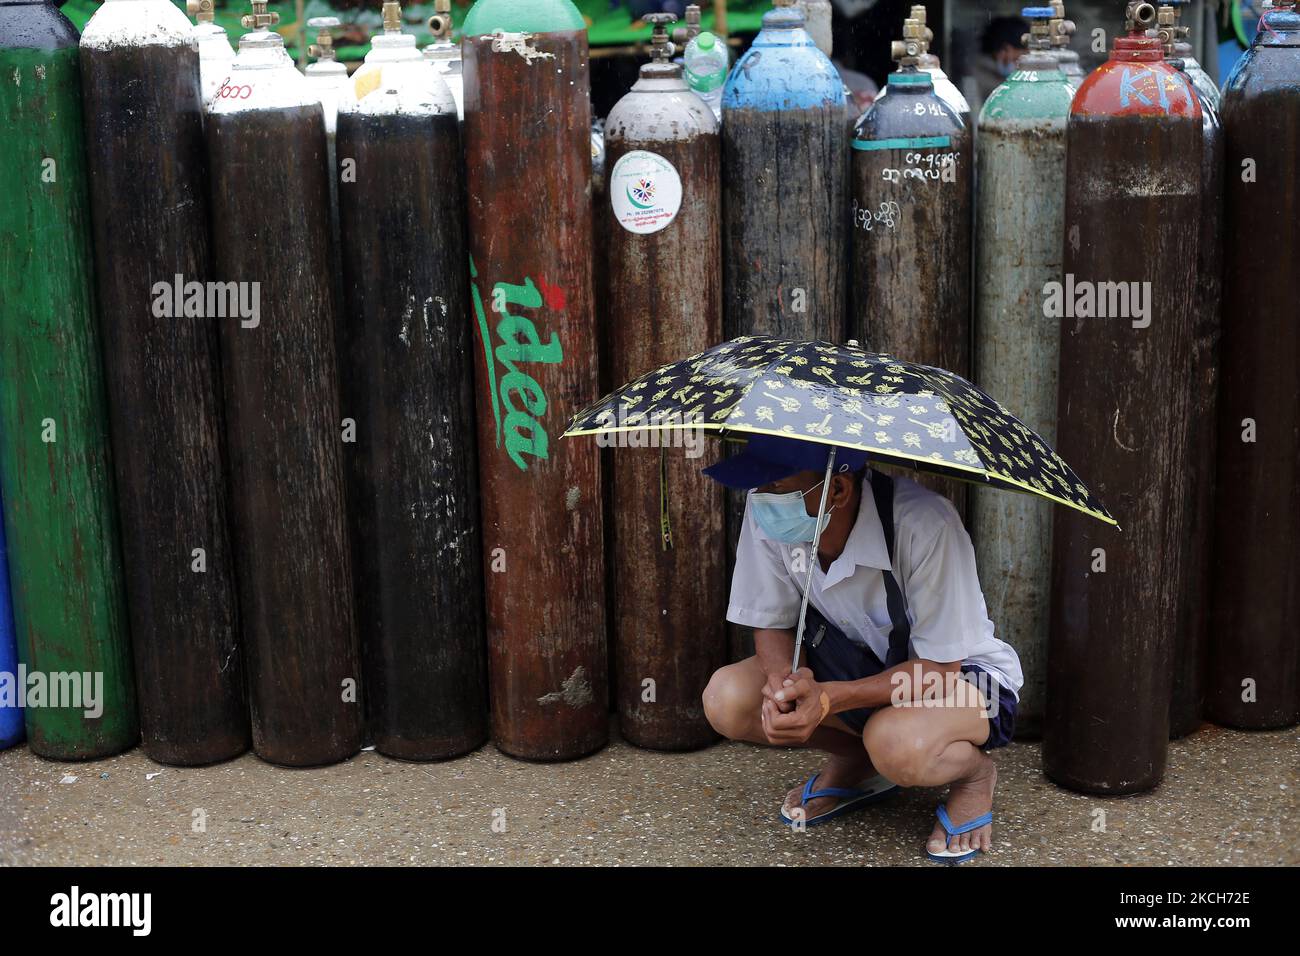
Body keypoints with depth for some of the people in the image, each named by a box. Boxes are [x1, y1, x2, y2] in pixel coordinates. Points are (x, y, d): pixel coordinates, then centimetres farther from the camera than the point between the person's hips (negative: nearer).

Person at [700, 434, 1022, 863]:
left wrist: (828, 698, -39)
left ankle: (975, 771, -1)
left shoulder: (923, 525, -34)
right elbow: (772, 625, -5)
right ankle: (854, 763, 8)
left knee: (898, 743, -39)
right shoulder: (767, 517, -19)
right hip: (857, 661, 5)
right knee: (727, 699, -19)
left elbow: (940, 668, -26)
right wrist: (783, 681, -30)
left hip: (963, 671, -5)